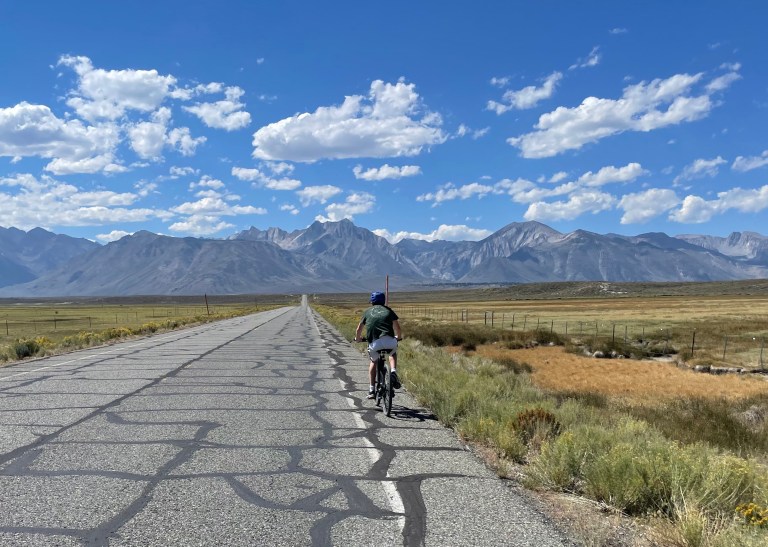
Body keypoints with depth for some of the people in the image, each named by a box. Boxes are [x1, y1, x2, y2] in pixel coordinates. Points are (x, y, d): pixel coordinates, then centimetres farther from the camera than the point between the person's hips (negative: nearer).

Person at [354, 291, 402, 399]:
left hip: (373, 342, 1)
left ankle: (371, 389, 21)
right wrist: (399, 337, 38)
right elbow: (397, 327, 19)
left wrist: (358, 338, 45)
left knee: (373, 362, 26)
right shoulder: (388, 310, 20)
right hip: (389, 340, -1)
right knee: (393, 353, 32)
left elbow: (359, 328, 26)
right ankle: (393, 371, 5)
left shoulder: (368, 311, 22)